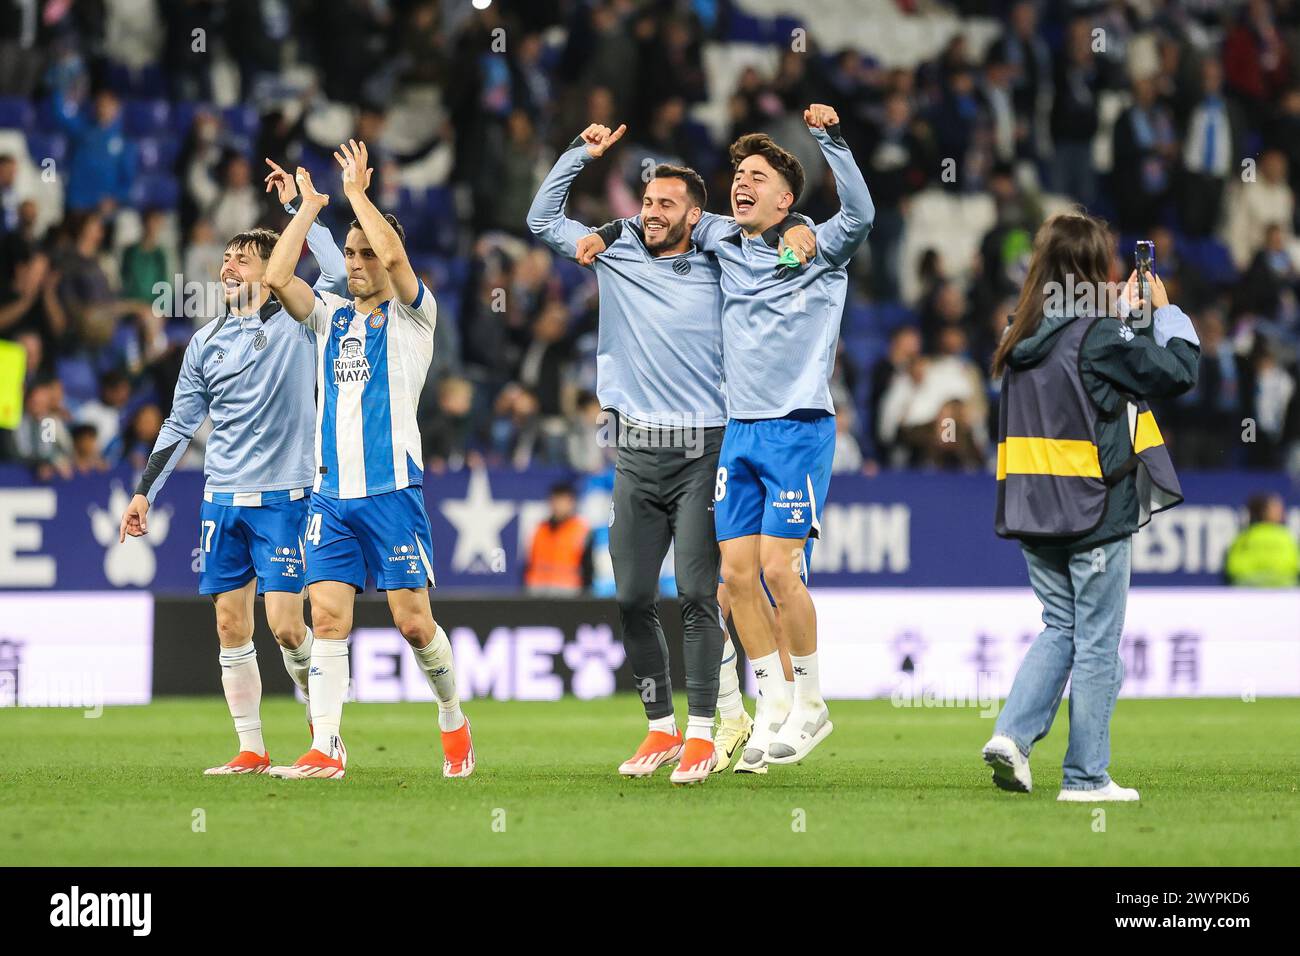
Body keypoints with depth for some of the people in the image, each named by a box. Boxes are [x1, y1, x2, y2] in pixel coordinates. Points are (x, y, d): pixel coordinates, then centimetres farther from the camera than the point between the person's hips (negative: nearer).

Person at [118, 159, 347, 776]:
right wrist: (144, 492, 13)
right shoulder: (206, 342, 11)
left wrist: (297, 207, -11)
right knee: (231, 627, 2)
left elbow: (338, 272, -19)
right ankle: (251, 752, 7)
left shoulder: (295, 322, -2)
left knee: (285, 625, -11)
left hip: (283, 494, -5)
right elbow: (180, 424, 17)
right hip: (221, 499, 5)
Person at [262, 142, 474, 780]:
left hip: (392, 490, -4)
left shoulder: (412, 314, 3)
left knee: (412, 619, -5)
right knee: (327, 617, -6)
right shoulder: (330, 316, 15)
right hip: (330, 494, 4)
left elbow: (394, 254, -16)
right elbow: (276, 277, 0)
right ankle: (325, 750, -8)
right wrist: (309, 207, 2)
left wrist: (357, 191, -6)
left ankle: (452, 718, 18)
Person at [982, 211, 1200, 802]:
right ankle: (1085, 776, 6)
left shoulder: (1024, 339, 7)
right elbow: (1180, 370, -9)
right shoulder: (1100, 338, -14)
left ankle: (1012, 735, 0)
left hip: (1035, 514, 6)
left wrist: (1124, 312, 24)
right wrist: (1165, 311, 5)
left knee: (1060, 629, 19)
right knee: (1097, 645, 2)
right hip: (1096, 514, -6)